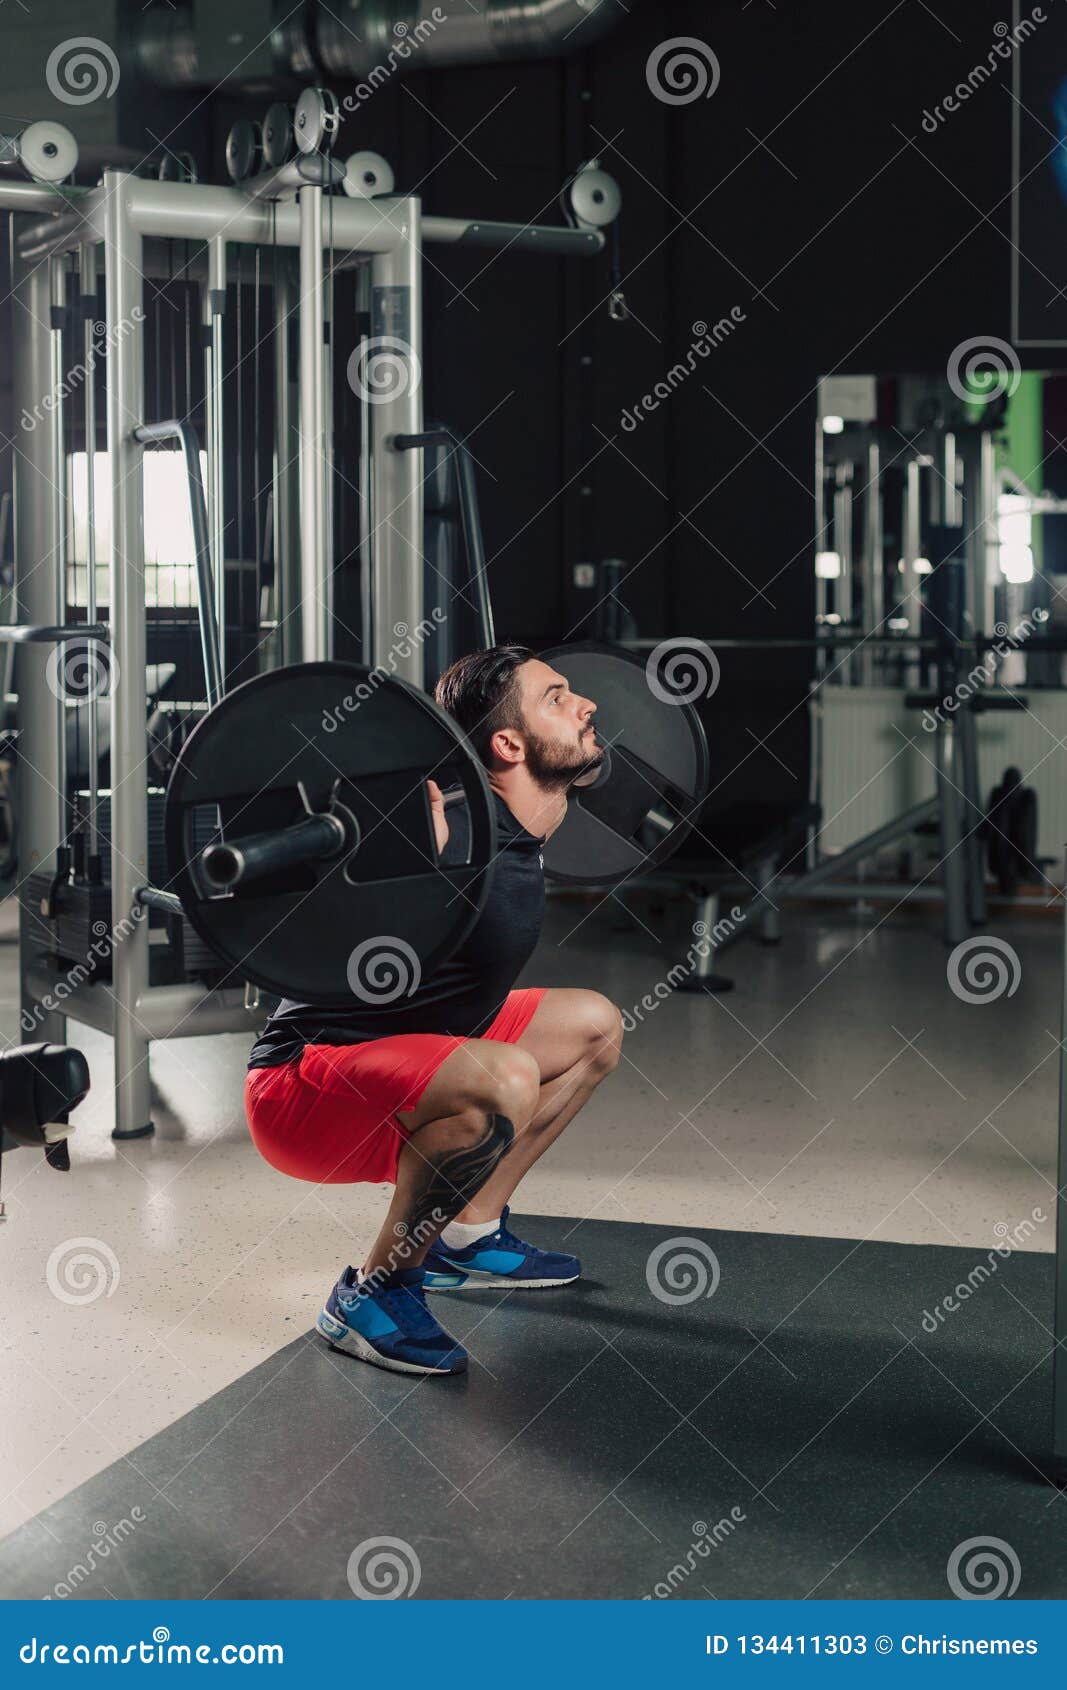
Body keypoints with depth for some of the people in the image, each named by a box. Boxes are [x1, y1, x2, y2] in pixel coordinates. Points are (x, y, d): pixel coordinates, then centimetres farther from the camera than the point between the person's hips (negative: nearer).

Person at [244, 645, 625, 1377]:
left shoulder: (518, 834, 3)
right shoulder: (458, 841, -25)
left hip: (403, 1064, 10)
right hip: (307, 1089, -10)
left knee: (596, 1025, 17)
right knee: (503, 1081, -37)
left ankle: (466, 1235, 18)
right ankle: (374, 1291, -14)